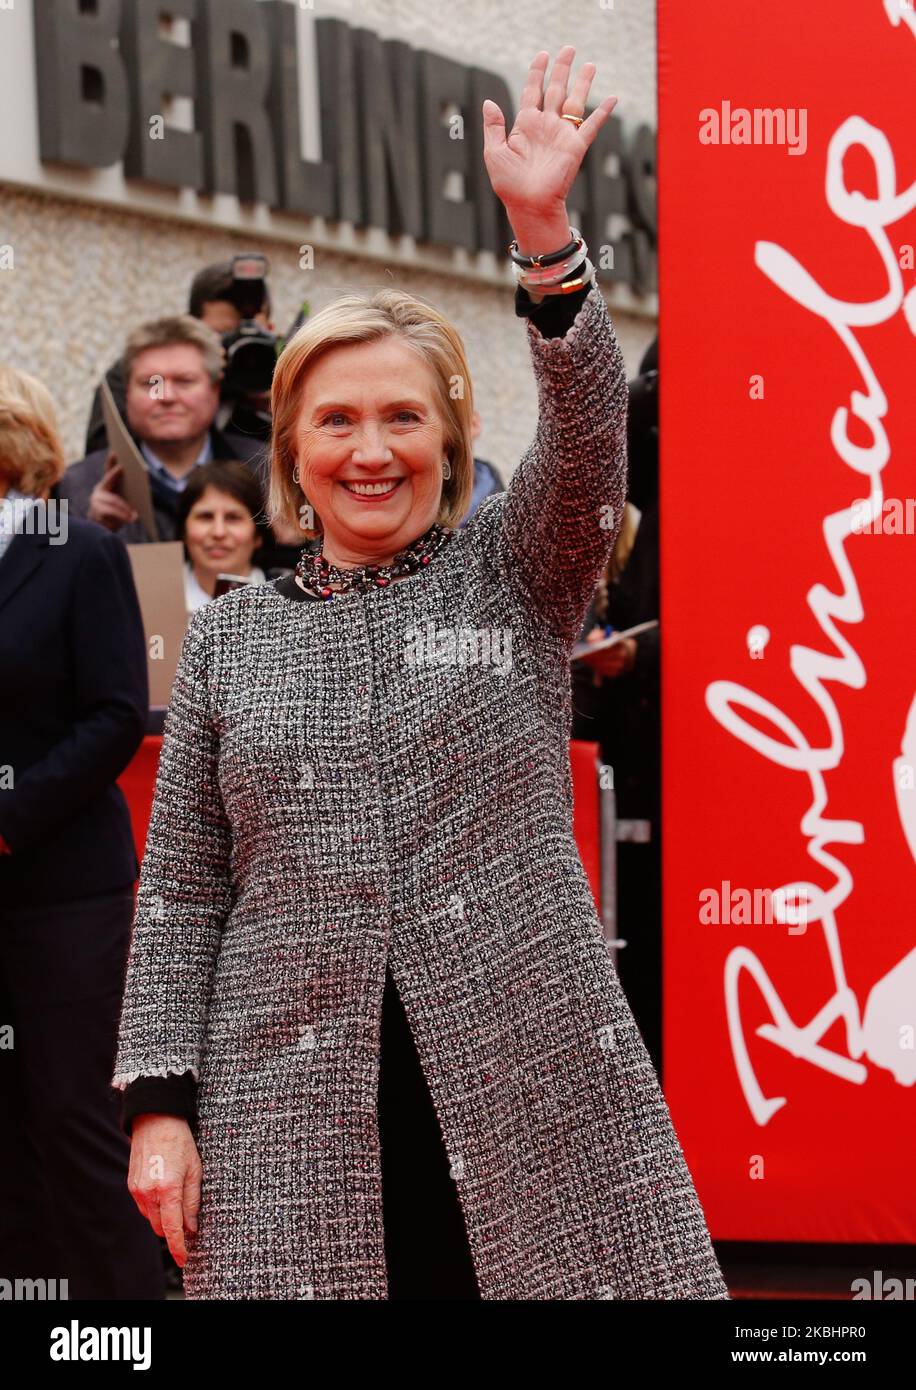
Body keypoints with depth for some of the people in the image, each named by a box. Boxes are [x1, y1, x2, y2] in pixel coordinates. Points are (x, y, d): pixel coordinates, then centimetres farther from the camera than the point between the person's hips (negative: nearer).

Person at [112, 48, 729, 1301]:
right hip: (294, 1098, 1)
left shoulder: (515, 578, 7)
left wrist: (543, 229, -26)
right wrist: (159, 1102, 0)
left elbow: (590, 431, -12)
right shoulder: (227, 639, 10)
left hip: (535, 1082, -1)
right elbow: (181, 891, 9)